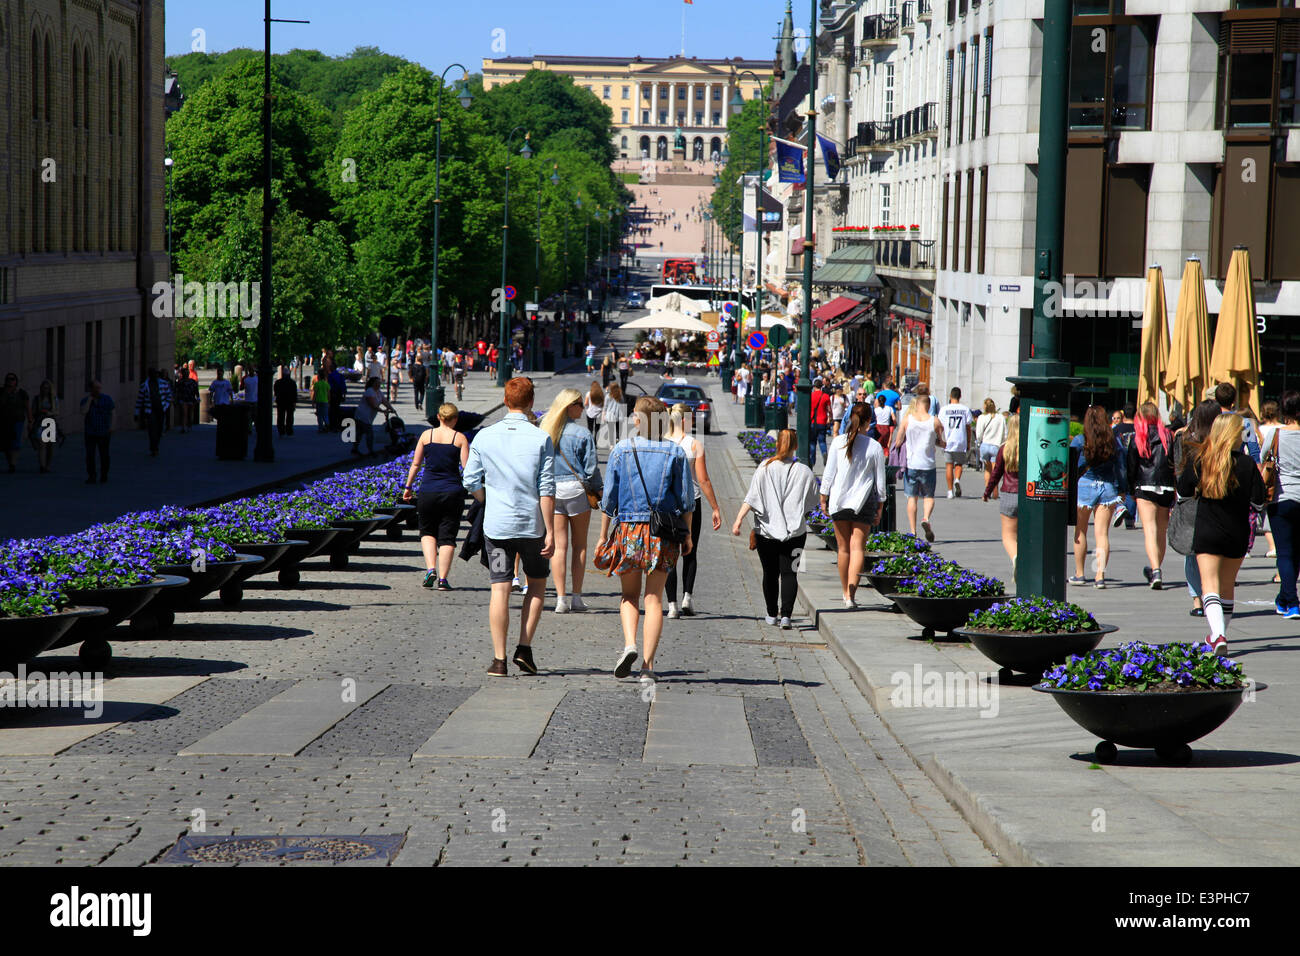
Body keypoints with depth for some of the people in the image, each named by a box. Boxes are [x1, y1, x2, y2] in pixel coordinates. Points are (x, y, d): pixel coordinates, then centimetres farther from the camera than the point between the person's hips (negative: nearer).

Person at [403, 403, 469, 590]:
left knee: (427, 532, 19)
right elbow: (467, 468, -7)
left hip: (427, 492, 1)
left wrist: (408, 486, 13)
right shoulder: (460, 438, -3)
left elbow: (415, 464, 5)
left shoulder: (426, 435, 2)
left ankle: (430, 569, 0)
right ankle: (442, 578, 1)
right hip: (452, 493, -1)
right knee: (447, 536, 6)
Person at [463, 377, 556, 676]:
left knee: (500, 590, 3)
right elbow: (546, 490, -9)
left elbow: (471, 482, 3)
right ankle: (524, 648, 8)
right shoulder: (541, 439, -7)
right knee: (537, 584, 17)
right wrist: (550, 532, -6)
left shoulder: (484, 437, -1)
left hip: (496, 525, 1)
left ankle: (499, 659, 1)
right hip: (531, 524, -1)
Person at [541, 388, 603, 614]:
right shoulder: (582, 434, -9)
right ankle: (576, 597, 9)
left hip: (551, 492, 3)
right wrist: (598, 491, 6)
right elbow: (591, 469, -7)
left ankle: (561, 597, -2)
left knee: (559, 545, 4)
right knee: (579, 545, 8)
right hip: (576, 490, -3)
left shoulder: (544, 430, 3)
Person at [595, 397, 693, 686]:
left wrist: (603, 536, 9)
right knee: (654, 598, 5)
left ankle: (629, 644, -11)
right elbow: (684, 499, 2)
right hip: (664, 532, 0)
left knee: (629, 595, 15)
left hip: (628, 529, 0)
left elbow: (609, 498, 1)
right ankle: (648, 666, 1)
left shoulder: (621, 450, -1)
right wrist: (687, 534, 12)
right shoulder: (675, 451, 0)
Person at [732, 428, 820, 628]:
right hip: (795, 531, 0)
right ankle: (786, 615, -15)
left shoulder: (764, 468, -4)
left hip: (766, 530, 0)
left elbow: (751, 498, -11)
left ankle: (772, 614, 24)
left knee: (770, 574, 14)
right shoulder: (804, 472, -2)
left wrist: (738, 520, -12)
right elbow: (812, 502, 6)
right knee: (789, 573, -1)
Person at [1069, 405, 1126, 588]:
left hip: (1084, 486, -2)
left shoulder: (1079, 441, -7)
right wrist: (1122, 490, 14)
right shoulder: (1114, 441, 0)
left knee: (1080, 532, 13)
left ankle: (1079, 574, 20)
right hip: (1108, 489, 2)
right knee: (1103, 533, 2)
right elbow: (1120, 468, 5)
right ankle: (1100, 575, -9)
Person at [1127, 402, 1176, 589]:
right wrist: (1176, 489, 10)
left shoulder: (1137, 438, -2)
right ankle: (1155, 570, 29)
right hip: (1166, 488, 3)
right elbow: (1176, 463, 4)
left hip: (1145, 488, -3)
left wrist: (1131, 490, 11)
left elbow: (1130, 466, 1)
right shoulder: (1167, 435, 4)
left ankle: (1155, 572, -26)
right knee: (1161, 531, 16)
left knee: (1150, 530, -10)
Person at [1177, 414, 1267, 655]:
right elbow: (1258, 503, -6)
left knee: (1210, 585, -6)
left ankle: (1218, 635, -27)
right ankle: (1219, 633, 31)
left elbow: (1183, 492, 3)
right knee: (1228, 585, 18)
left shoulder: (1199, 458, -6)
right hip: (1237, 534, 1)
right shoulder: (1247, 464, -8)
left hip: (1206, 534, -1)